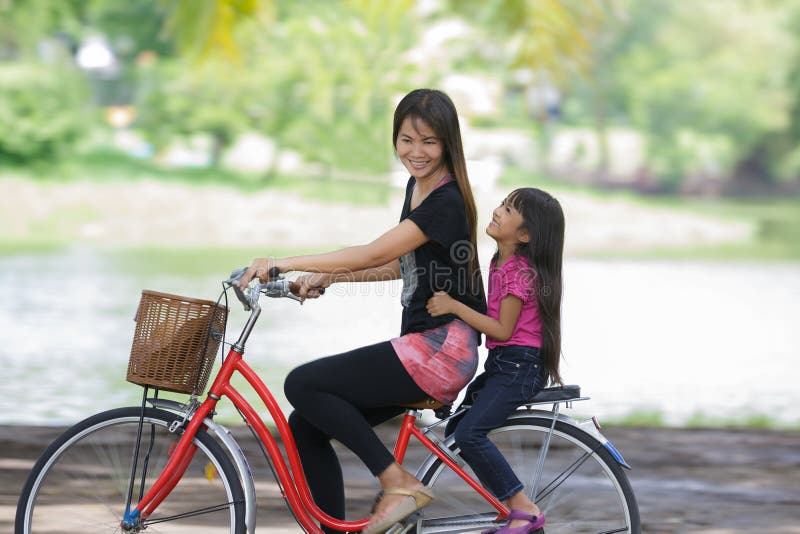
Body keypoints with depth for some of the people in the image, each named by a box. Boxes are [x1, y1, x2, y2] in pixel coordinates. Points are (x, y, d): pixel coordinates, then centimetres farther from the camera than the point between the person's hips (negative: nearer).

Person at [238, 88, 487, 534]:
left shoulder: (446, 201, -16)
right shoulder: (418, 187, 14)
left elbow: (374, 254, -22)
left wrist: (286, 263, -22)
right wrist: (328, 277, 10)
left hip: (441, 350, -9)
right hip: (422, 347, 9)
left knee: (303, 385, -16)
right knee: (306, 427, 3)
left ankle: (398, 482, -11)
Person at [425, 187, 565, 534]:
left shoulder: (520, 272, -17)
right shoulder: (500, 263, 12)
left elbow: (502, 329, -20)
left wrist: (454, 307, -22)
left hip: (520, 366, -10)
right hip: (500, 363, 10)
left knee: (469, 433, -21)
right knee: (455, 431, 8)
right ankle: (511, 506, 12)